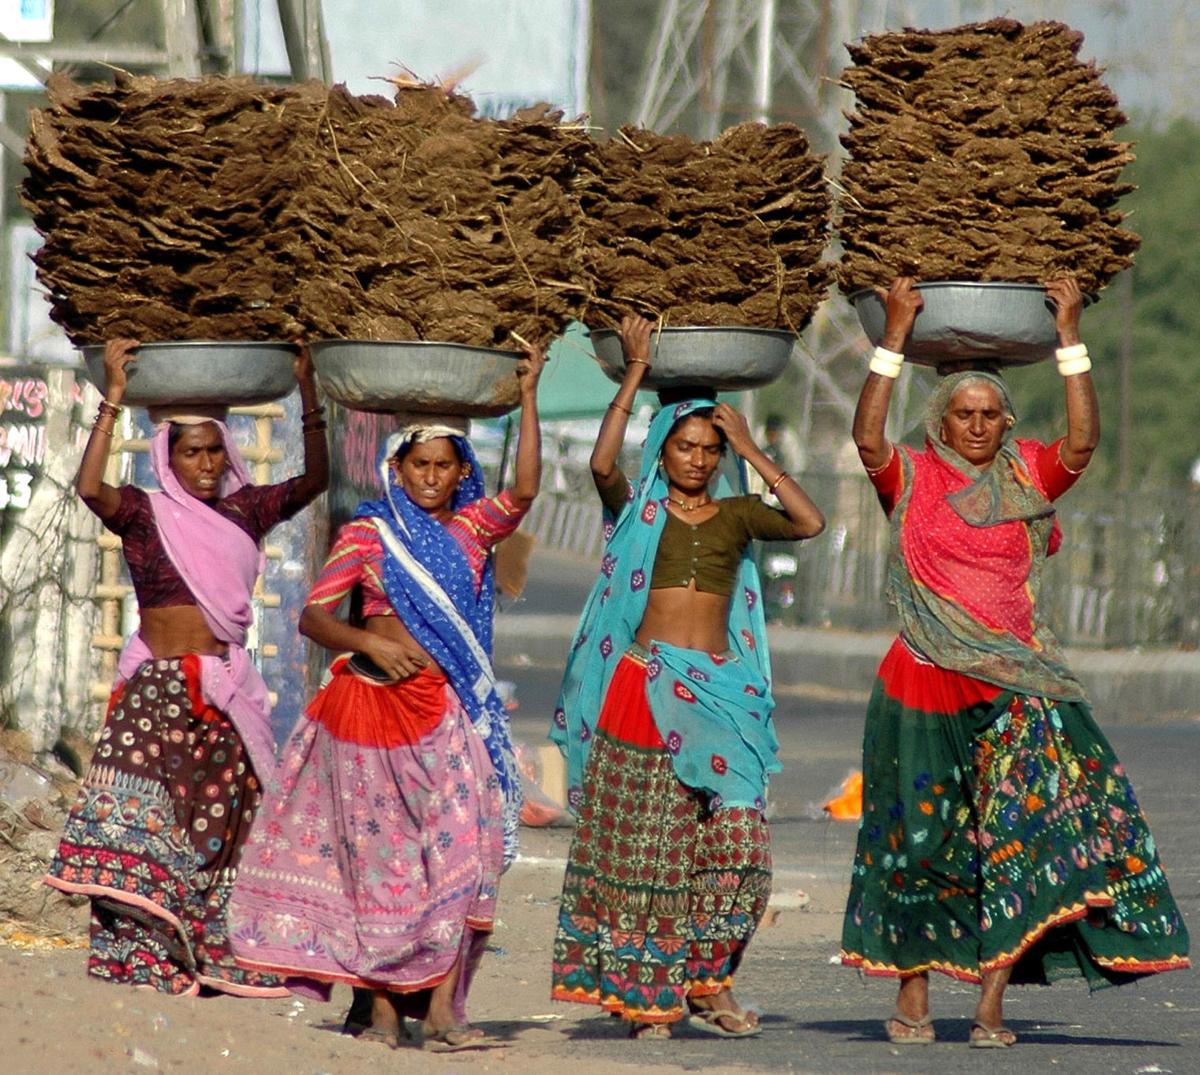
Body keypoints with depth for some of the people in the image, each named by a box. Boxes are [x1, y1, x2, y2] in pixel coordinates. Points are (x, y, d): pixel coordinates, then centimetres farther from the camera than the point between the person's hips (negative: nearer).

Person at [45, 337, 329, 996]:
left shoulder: (244, 512, 9)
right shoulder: (144, 513, -2)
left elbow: (315, 479, 9)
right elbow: (90, 488, -20)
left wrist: (308, 394, 1)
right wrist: (113, 397, -20)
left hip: (226, 691, 4)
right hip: (156, 688, -4)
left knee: (219, 830, 6)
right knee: (139, 820, -15)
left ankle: (208, 969, 11)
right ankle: (138, 969, -17)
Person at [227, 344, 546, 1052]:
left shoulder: (473, 530, 8)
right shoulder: (369, 533, 3)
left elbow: (526, 489, -10)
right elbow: (313, 616, -1)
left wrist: (528, 395, -14)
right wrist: (370, 643, -18)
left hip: (450, 711, 2)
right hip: (374, 701, -2)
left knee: (459, 852, -8)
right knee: (379, 855, 2)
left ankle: (440, 1006, -10)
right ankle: (378, 1003, 10)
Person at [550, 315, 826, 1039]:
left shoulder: (735, 515, 13)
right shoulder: (637, 510, 7)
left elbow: (810, 522, -2)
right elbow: (603, 463, -13)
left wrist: (751, 449, 2)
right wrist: (636, 373, -10)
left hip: (720, 691, 2)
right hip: (645, 682, -2)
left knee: (735, 837, -8)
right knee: (641, 842, -4)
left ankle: (705, 983, 4)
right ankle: (643, 993, 1)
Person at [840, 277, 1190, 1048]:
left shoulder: (1028, 479, 9)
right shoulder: (912, 480, 4)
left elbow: (1083, 440, -7)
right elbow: (868, 436, -14)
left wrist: (1069, 335, -9)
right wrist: (895, 335, -16)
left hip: (1015, 686, 1)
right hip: (926, 686, -1)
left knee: (1015, 837, -8)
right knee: (919, 839, 1)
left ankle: (992, 1005, -7)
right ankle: (913, 994, 14)